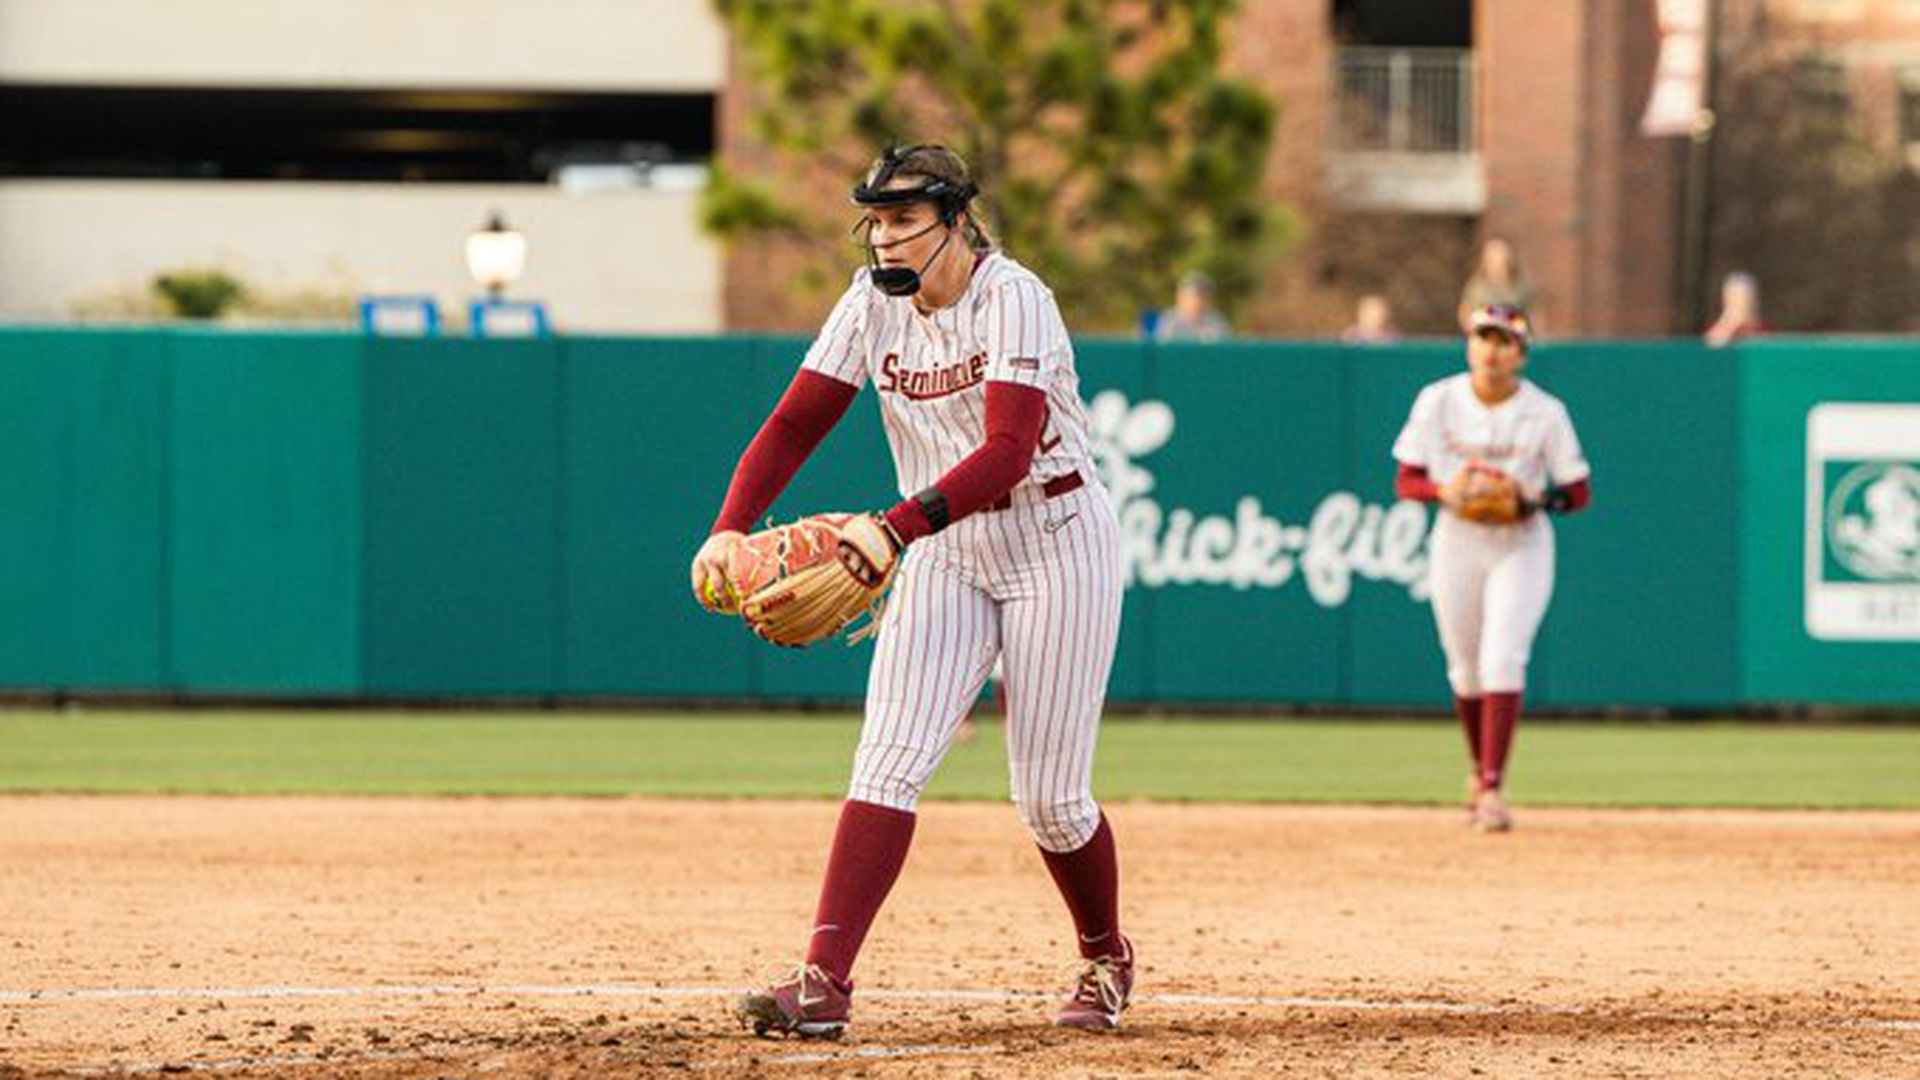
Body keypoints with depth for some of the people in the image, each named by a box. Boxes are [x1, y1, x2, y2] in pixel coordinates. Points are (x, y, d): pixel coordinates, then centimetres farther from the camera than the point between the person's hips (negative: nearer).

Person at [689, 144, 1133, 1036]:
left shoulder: (1011, 299, -20)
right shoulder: (874, 304, -1)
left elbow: (1008, 453, -32)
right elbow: (794, 425, -5)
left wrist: (896, 527, -44)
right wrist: (729, 528, -22)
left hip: (1055, 544, -5)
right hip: (945, 555, 5)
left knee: (1049, 798, -1)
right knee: (890, 759, -13)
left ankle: (1106, 958, 27)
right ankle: (824, 981, -24)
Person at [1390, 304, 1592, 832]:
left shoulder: (1545, 412, -9)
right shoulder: (1438, 401, -4)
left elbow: (1579, 492, -4)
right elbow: (1406, 481, -1)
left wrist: (1536, 500, -23)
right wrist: (1444, 490, -22)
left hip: (1521, 546, -2)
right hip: (1456, 542, 2)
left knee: (1502, 658, -18)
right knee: (1466, 667, 10)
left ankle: (1492, 788, -19)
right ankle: (1479, 771, 35)